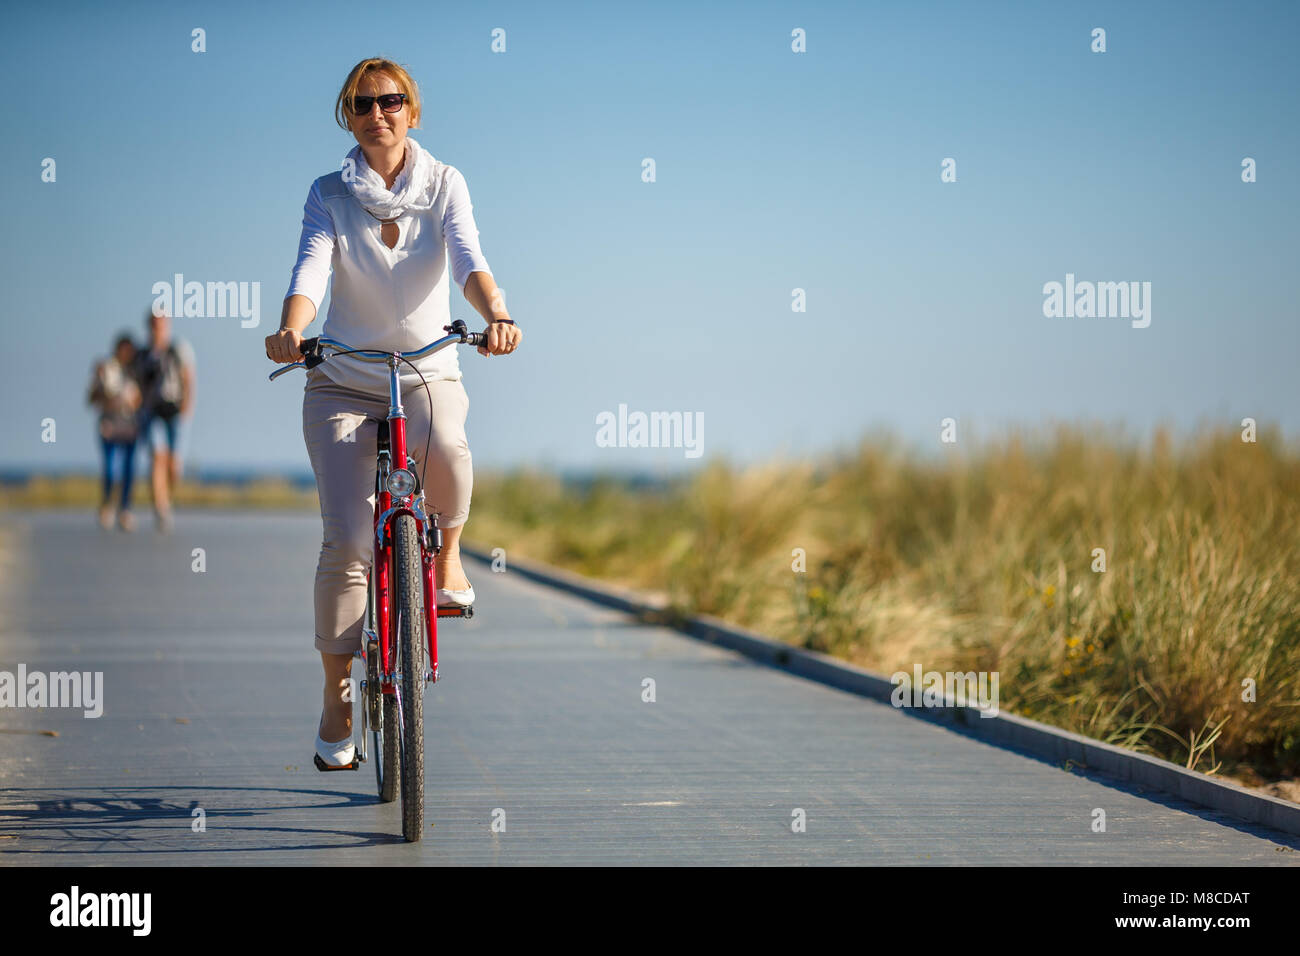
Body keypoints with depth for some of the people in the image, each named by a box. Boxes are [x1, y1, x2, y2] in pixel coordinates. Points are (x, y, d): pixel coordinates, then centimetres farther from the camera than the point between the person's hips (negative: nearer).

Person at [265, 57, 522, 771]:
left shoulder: (443, 184, 2)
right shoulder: (329, 195, 1)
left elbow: (468, 259, -15)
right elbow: (311, 268, -15)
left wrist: (495, 314, -37)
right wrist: (290, 329, -37)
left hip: (429, 371, 0)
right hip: (343, 381, 0)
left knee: (444, 448, -37)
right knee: (346, 541, -13)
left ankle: (448, 556, -7)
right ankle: (336, 698, 1)